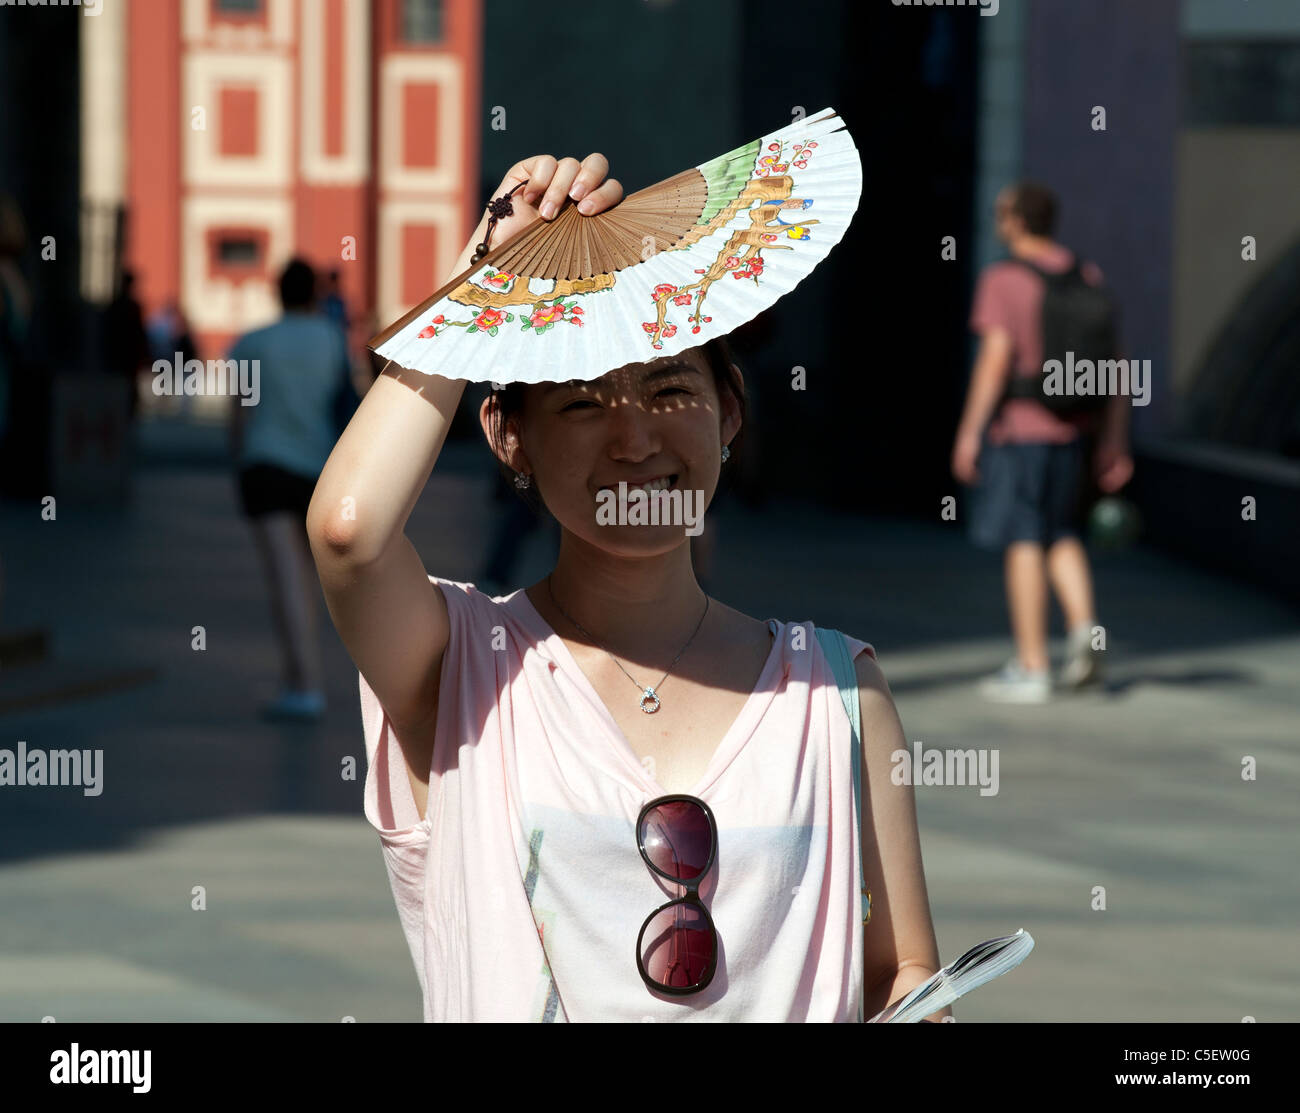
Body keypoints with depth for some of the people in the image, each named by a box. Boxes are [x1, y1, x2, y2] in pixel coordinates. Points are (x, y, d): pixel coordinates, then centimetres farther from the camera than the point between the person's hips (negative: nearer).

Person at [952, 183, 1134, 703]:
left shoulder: (1003, 280, -12)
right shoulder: (1087, 277, 5)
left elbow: (995, 358, -19)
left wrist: (968, 433, -14)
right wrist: (1114, 441, 9)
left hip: (1021, 428, -6)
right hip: (1077, 427, 6)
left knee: (1022, 542, 1)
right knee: (1061, 534, 19)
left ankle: (1031, 668, 3)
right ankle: (1084, 631, -1)